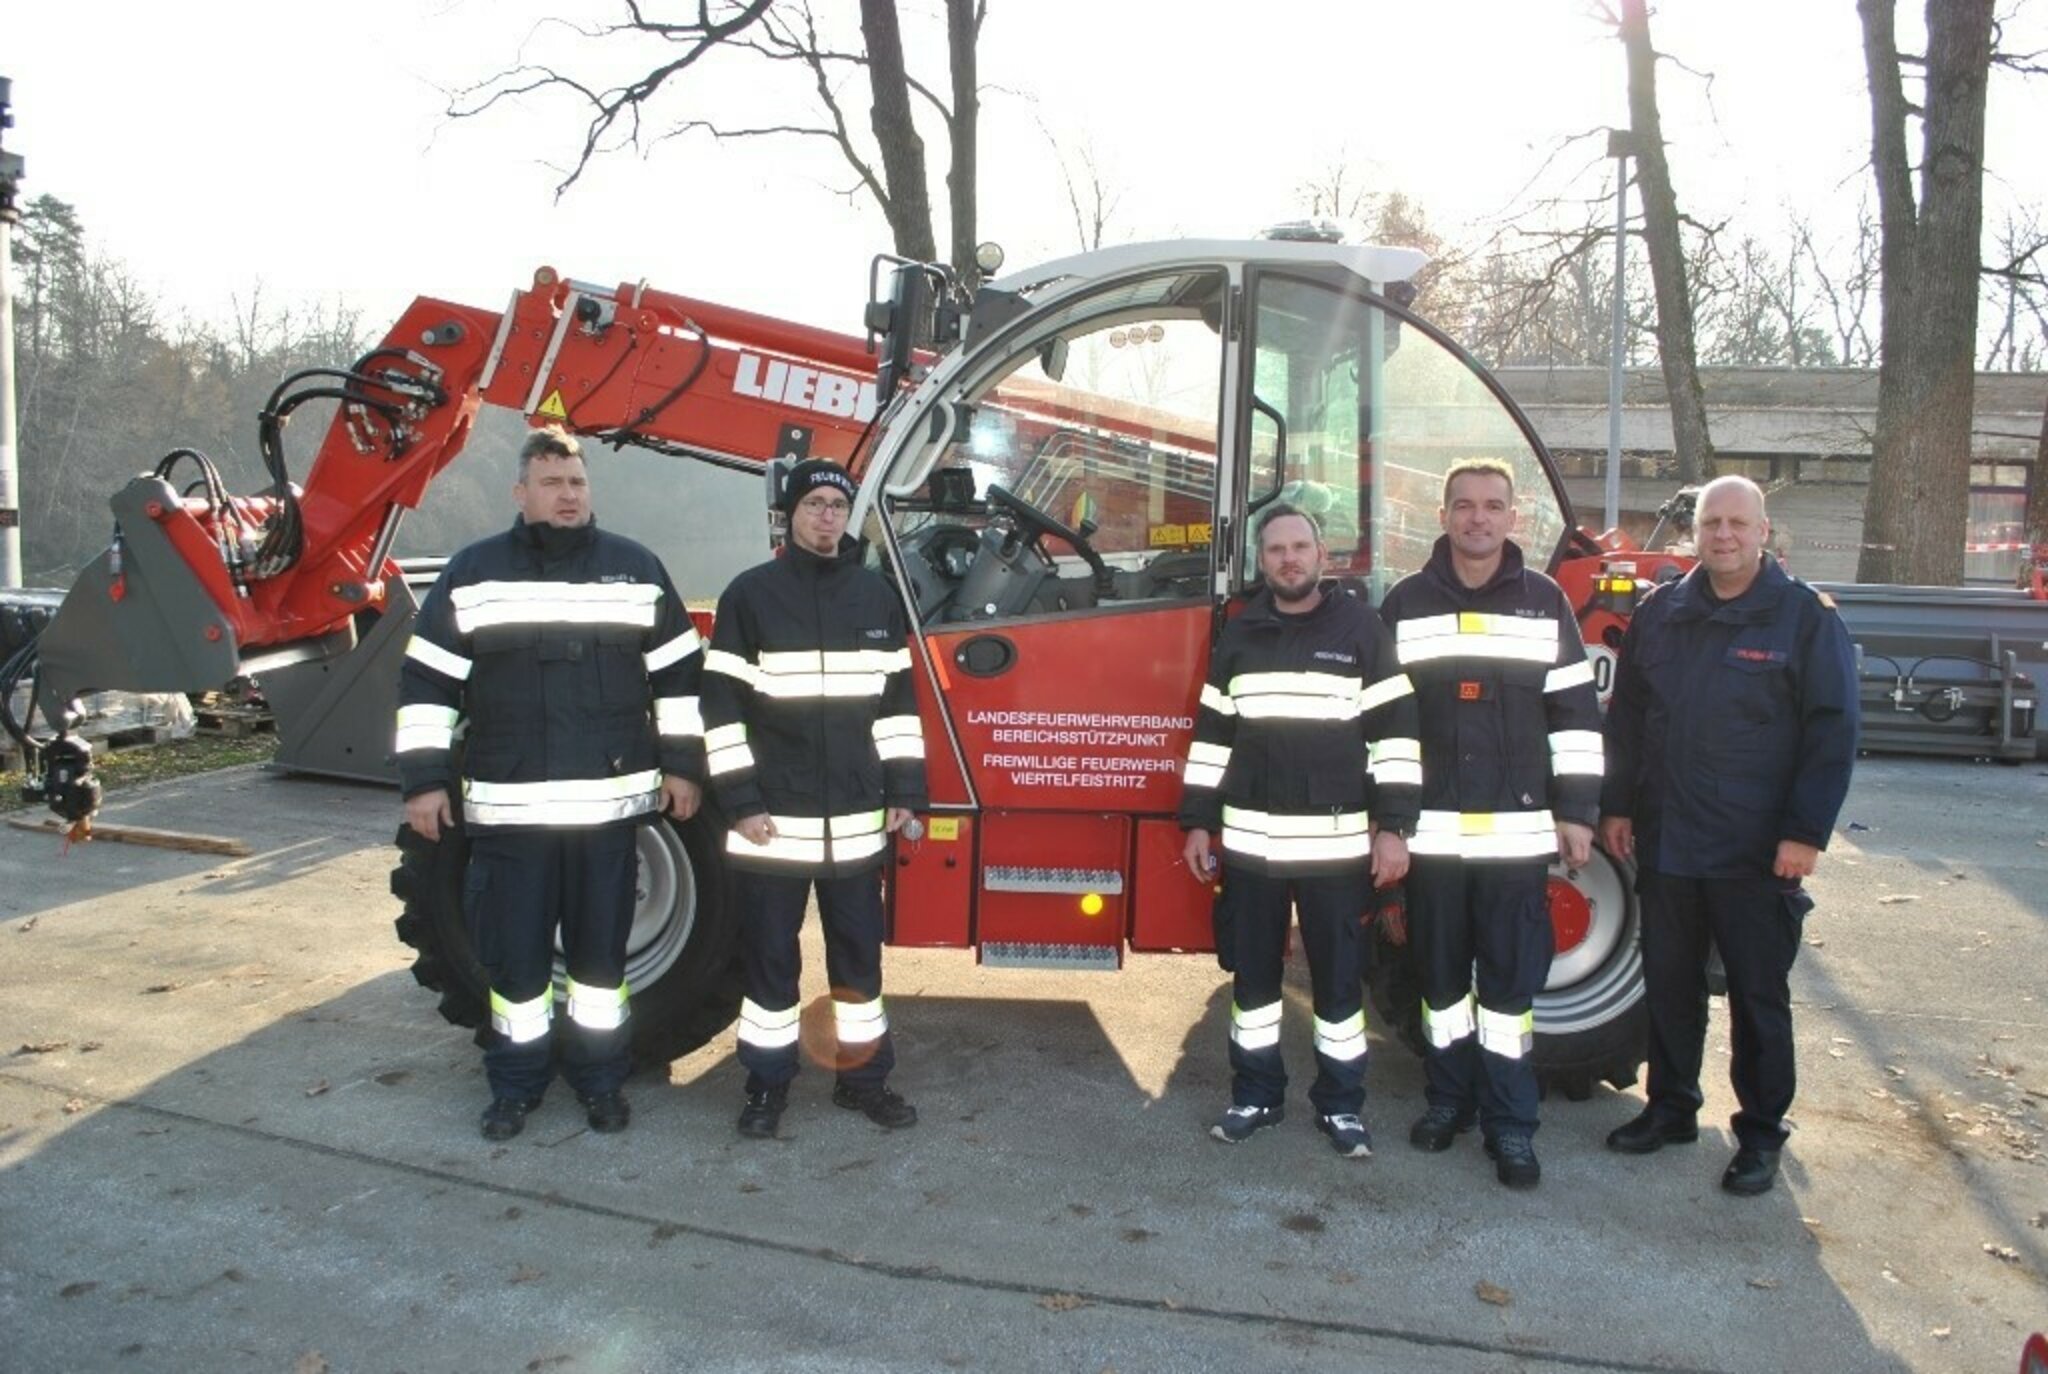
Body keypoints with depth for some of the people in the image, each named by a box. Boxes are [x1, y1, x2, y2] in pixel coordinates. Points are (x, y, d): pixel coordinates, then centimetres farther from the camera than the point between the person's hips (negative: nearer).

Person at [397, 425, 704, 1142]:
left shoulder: (636, 569, 6)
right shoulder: (472, 574, 2)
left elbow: (680, 673, 9)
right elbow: (427, 682, 4)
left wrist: (683, 764, 4)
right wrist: (425, 778, -1)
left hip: (611, 804, 1)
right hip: (507, 808, 0)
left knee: (601, 951, 10)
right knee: (514, 951, 7)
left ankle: (601, 1079, 26)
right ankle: (516, 1082, 25)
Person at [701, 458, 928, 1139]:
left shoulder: (876, 596, 8)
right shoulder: (750, 595, -3)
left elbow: (897, 699, 11)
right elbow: (722, 703, -4)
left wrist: (904, 789, 6)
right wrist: (741, 801, -9)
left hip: (855, 820, 3)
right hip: (773, 818, -3)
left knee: (858, 953, 12)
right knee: (770, 956, 8)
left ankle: (863, 1074, 25)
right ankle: (768, 1081, 23)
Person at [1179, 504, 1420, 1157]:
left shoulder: (1362, 628, -1)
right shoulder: (1238, 636, 8)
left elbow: (1395, 731, -4)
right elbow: (1211, 734, 10)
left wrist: (1394, 826, -10)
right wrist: (1197, 822, 7)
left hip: (1336, 844, -3)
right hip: (1250, 842, 3)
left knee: (1338, 977, 7)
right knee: (1252, 973, 10)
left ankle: (1341, 1103, 22)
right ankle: (1255, 1094, 25)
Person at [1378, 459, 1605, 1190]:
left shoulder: (1545, 602, 3)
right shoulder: (1406, 603, 3)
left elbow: (1576, 713, 5)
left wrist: (1577, 810, 1)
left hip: (1519, 829, -1)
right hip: (1431, 827, 1)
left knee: (1511, 979, 4)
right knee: (1440, 973, 11)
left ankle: (1510, 1123, 15)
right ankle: (1448, 1099, 27)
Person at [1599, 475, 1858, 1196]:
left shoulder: (1806, 616, -5)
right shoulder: (1660, 613, 7)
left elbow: (1834, 730, -7)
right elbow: (1625, 716, 12)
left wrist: (1806, 832, -12)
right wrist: (1618, 805, 8)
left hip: (1758, 854, -4)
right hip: (1665, 844, 4)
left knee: (1759, 995, 8)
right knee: (1668, 985, 15)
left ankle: (1761, 1132, 22)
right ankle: (1671, 1108, 30)